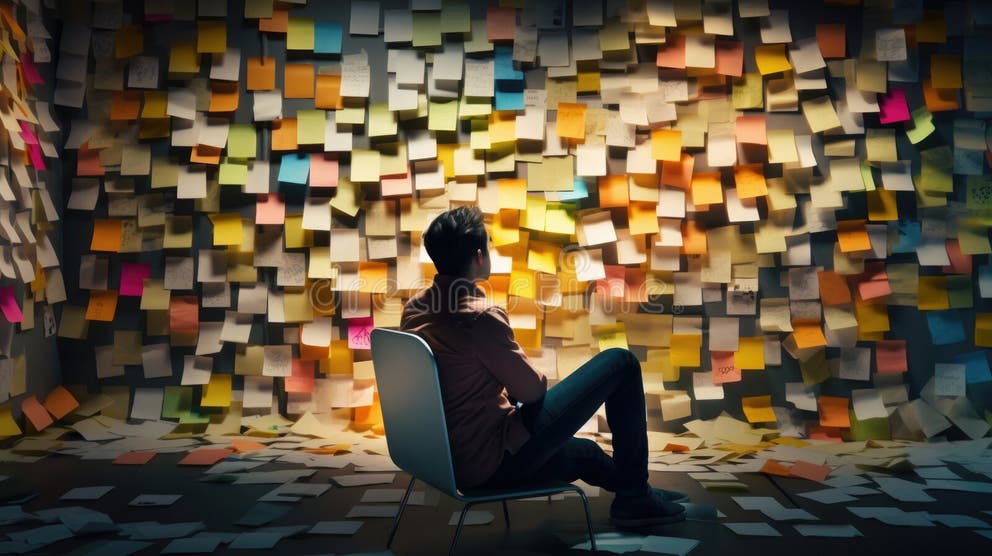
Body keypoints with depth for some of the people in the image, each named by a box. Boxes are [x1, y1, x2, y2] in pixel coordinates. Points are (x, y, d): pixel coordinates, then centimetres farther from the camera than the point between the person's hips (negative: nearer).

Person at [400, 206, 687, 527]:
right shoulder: (479, 315, -24)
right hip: (497, 458, -9)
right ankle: (634, 497, 12)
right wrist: (538, 377, 7)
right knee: (620, 364, 0)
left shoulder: (414, 307, 3)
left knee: (583, 452, 34)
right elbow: (531, 390, -15)